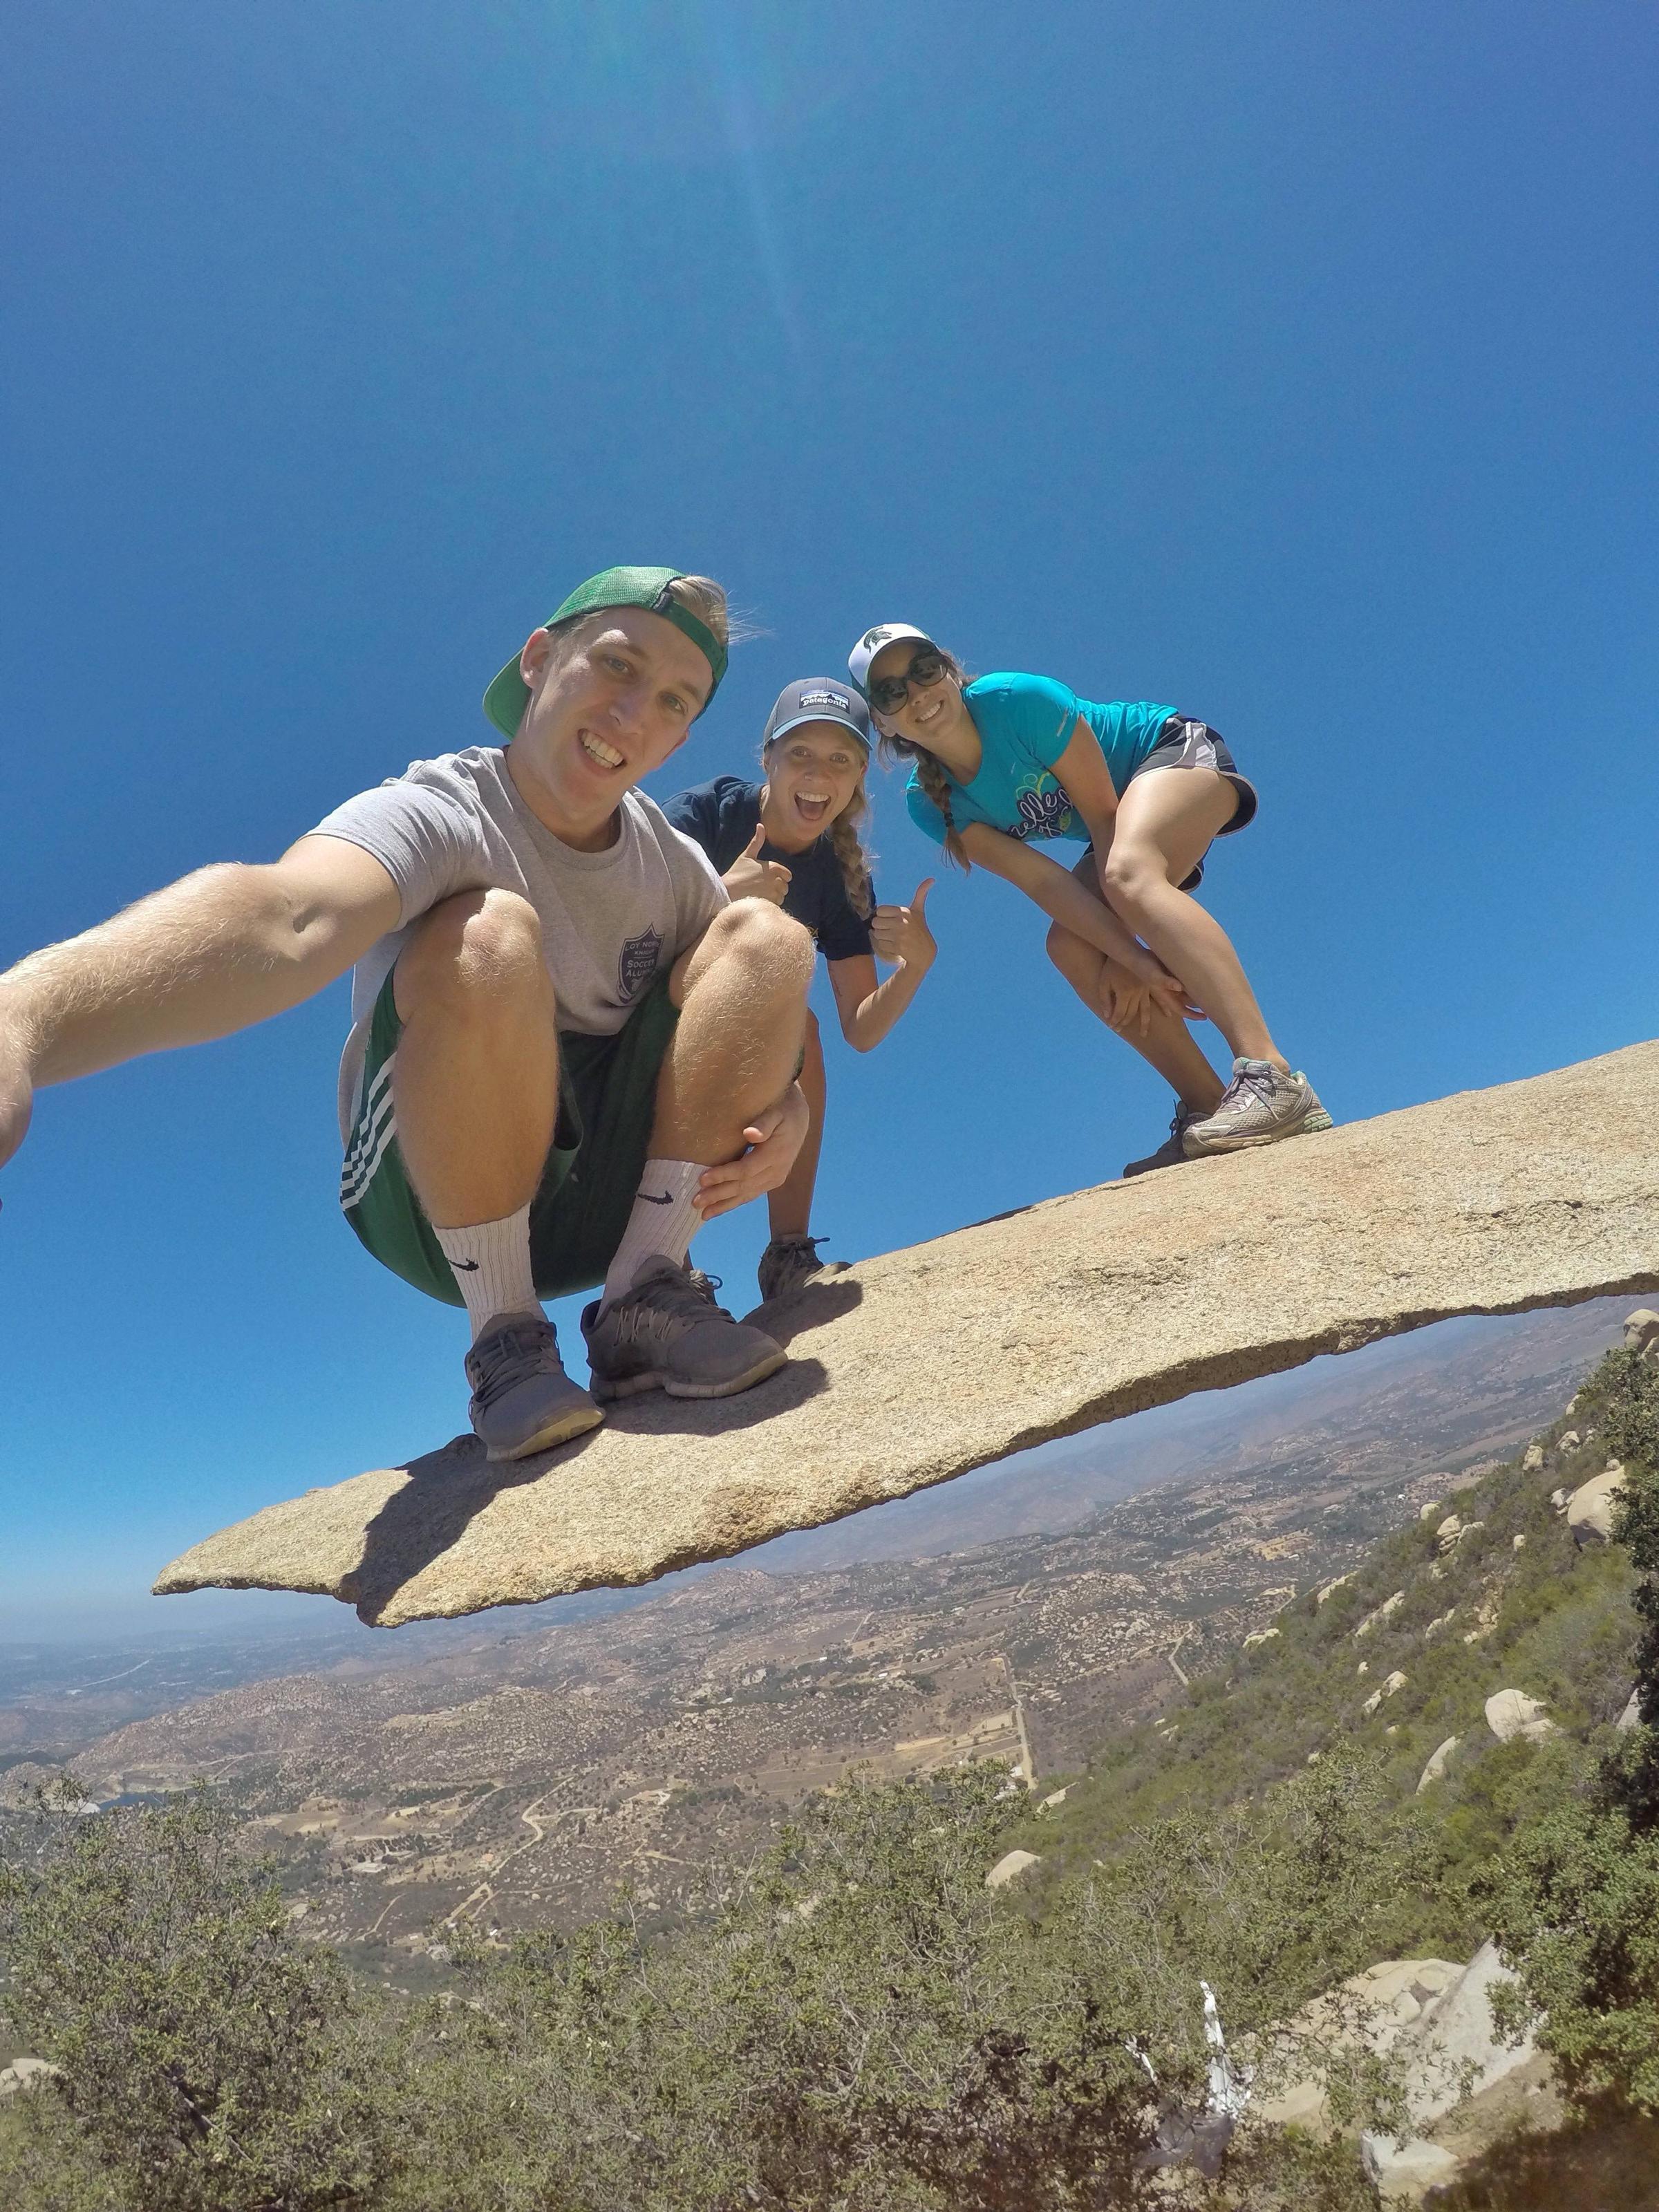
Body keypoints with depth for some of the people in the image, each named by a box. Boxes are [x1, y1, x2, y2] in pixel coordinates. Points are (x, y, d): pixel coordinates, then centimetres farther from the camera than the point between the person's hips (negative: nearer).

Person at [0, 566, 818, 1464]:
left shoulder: (676, 867, 1)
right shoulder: (438, 813, -18)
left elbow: (751, 1032, 4)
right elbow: (287, 919, -40)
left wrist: (781, 1108, -22)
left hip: (615, 1196, 5)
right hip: (438, 1207, -4)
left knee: (765, 934, -12)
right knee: (486, 936, -32)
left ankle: (645, 1296, -14)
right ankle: (506, 1340, -18)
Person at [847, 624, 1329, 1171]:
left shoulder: (1018, 700, -26)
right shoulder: (928, 803, -11)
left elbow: (1102, 812, -24)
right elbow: (1040, 880, -19)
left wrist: (1130, 959, -23)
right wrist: (1135, 958, -28)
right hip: (1130, 825, 7)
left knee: (1126, 870, -35)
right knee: (1069, 946, -15)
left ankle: (1271, 1078, -48)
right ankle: (1209, 1110, -12)